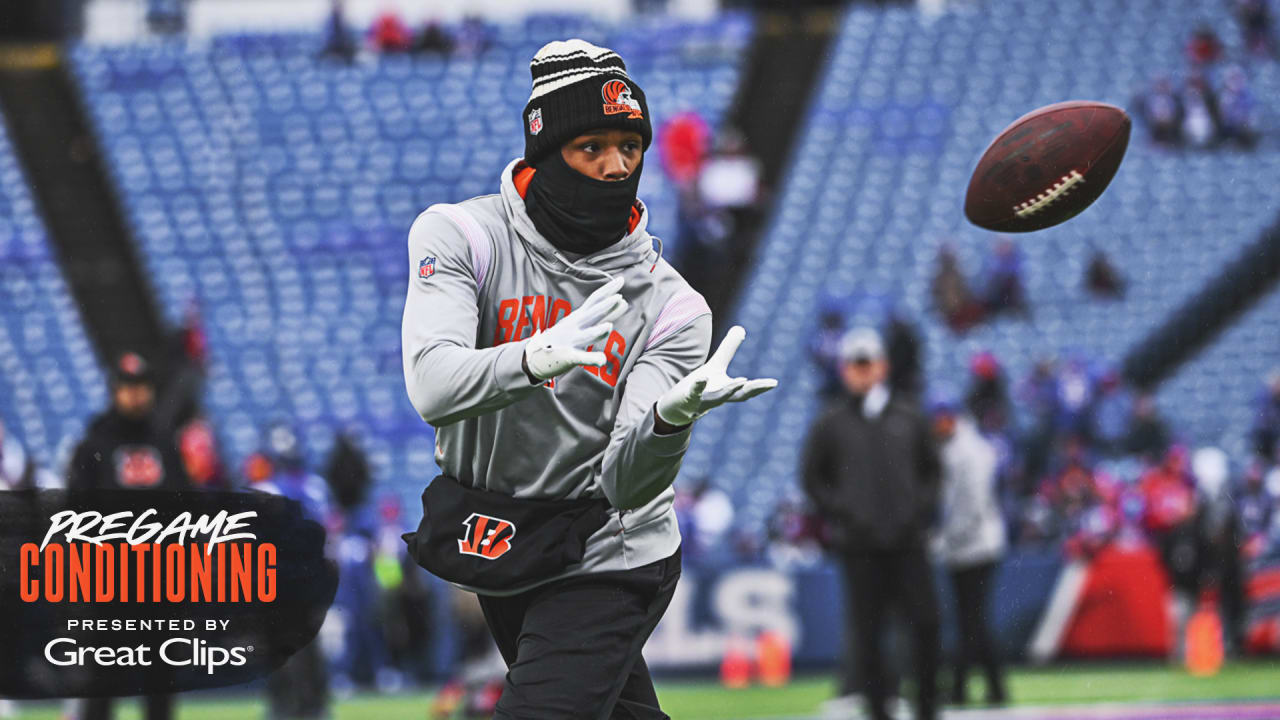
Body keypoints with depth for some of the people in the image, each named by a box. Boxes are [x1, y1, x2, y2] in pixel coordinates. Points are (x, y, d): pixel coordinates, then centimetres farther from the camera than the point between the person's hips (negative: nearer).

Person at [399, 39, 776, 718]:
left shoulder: (669, 305, -13)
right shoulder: (461, 236, -13)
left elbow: (627, 484, -22)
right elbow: (432, 389, -30)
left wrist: (671, 417, -44)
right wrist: (536, 358, -49)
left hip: (604, 562, -2)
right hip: (496, 543, 2)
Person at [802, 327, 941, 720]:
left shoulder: (909, 418, 11)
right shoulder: (830, 423, 5)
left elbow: (932, 469, 19)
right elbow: (812, 478, 8)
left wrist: (921, 508, 4)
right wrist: (842, 514, -4)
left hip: (907, 540, 2)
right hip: (859, 545, -2)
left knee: (926, 622, -5)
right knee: (867, 632, -3)